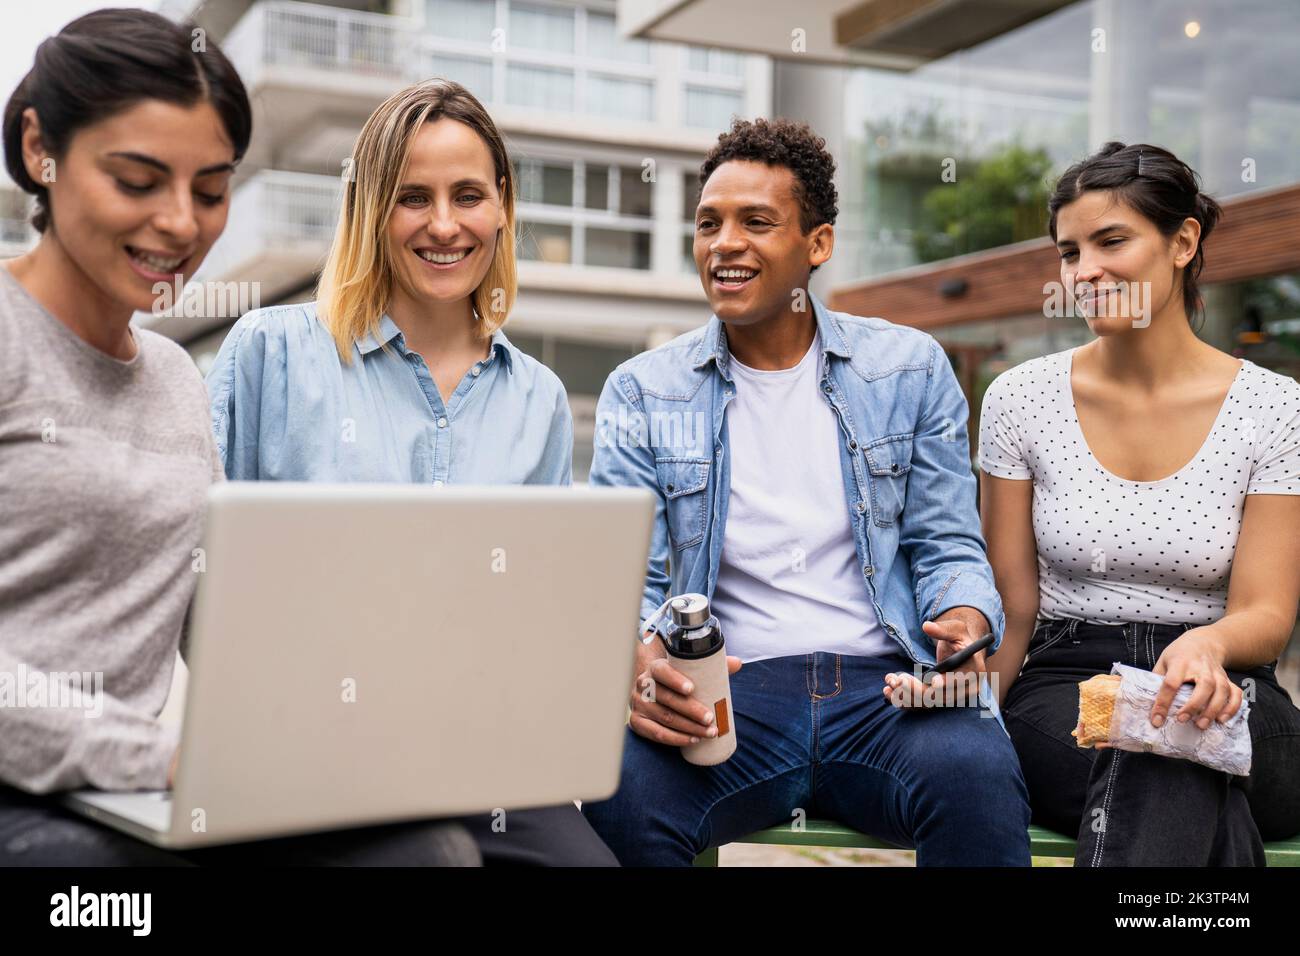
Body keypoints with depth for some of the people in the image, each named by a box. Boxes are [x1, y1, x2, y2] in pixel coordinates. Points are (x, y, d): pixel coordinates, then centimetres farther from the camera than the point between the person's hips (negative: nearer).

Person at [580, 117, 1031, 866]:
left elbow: (949, 548, 11)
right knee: (622, 790, -33)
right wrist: (638, 658, -21)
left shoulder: (911, 369, 12)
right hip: (723, 696, 0)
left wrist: (965, 621, -13)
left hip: (885, 691, 1)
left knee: (976, 775, -34)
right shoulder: (642, 392, 10)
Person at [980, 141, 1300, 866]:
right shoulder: (1022, 399, 4)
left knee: (1179, 721, -38)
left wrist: (1209, 646, -27)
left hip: (1235, 705, 1)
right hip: (1061, 691, 0)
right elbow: (1012, 609, 7)